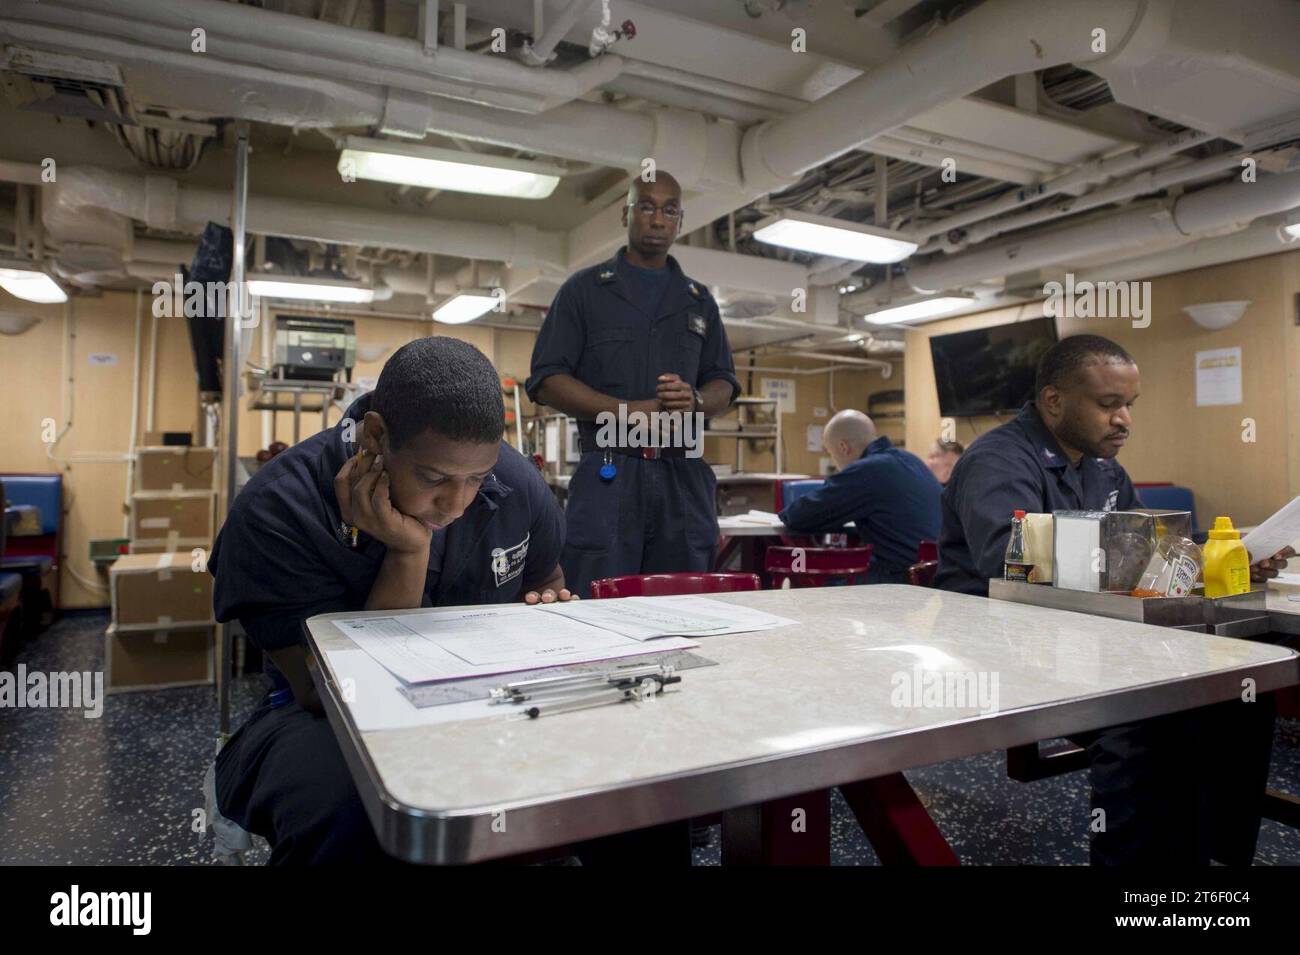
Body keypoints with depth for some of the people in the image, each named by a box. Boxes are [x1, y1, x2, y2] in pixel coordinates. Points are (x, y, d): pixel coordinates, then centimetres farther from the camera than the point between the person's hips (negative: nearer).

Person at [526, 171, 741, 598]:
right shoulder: (584, 290, 8)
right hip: (607, 472, -3)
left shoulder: (699, 301, 19)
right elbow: (546, 381, -1)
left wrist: (695, 400, -7)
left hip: (684, 477, 4)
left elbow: (724, 384, 18)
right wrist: (628, 412, -14)